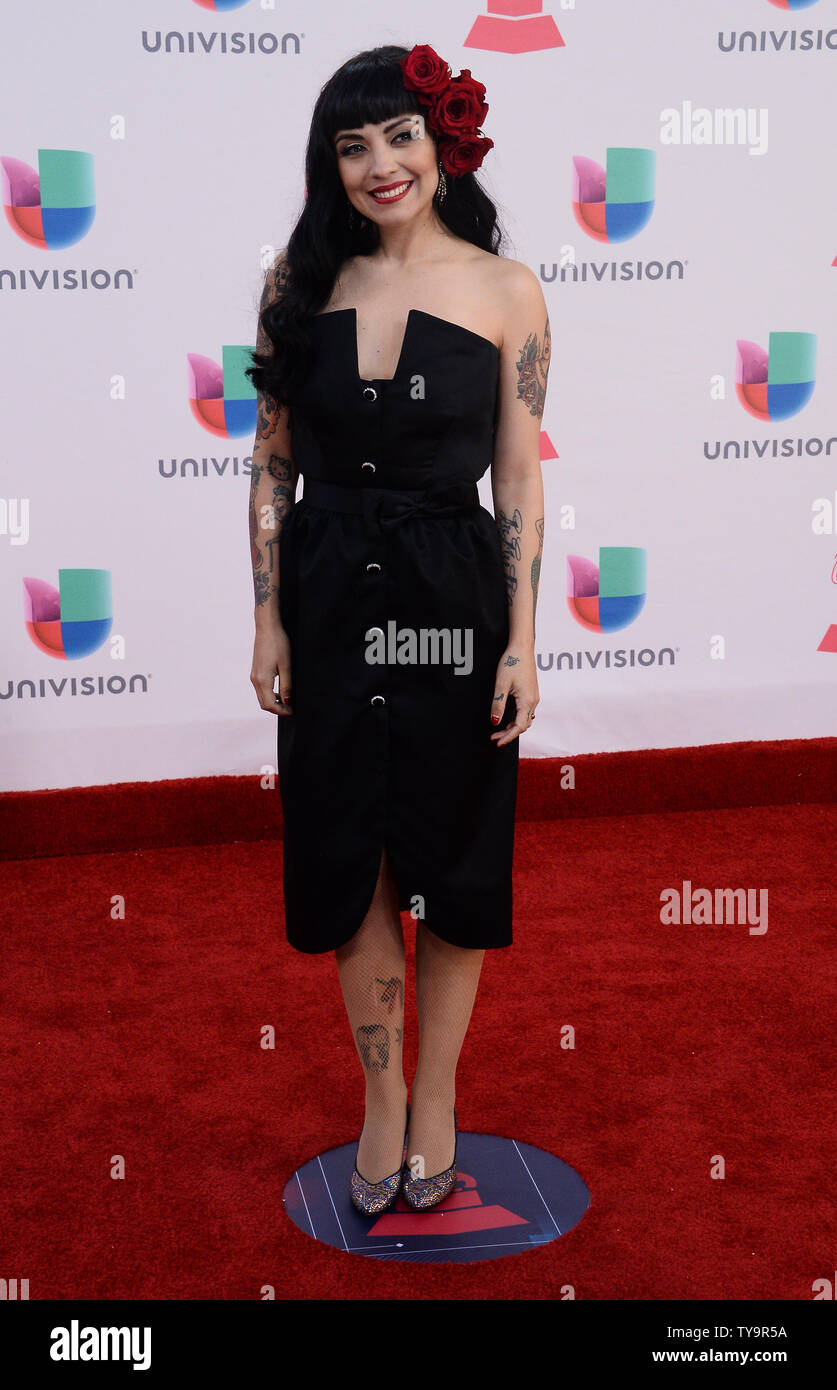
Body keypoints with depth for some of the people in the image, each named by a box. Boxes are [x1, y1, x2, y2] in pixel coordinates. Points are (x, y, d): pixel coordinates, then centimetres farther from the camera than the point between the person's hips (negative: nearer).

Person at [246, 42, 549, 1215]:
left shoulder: (505, 291, -4)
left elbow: (520, 478, -3)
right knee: (348, 859, 10)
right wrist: (269, 620, 0)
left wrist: (522, 642, -7)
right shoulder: (299, 281, 1)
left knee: (451, 857, 9)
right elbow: (272, 461, 4)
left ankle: (436, 1099, 29)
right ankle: (383, 1101, 30)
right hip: (330, 594, 2)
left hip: (454, 599, -2)